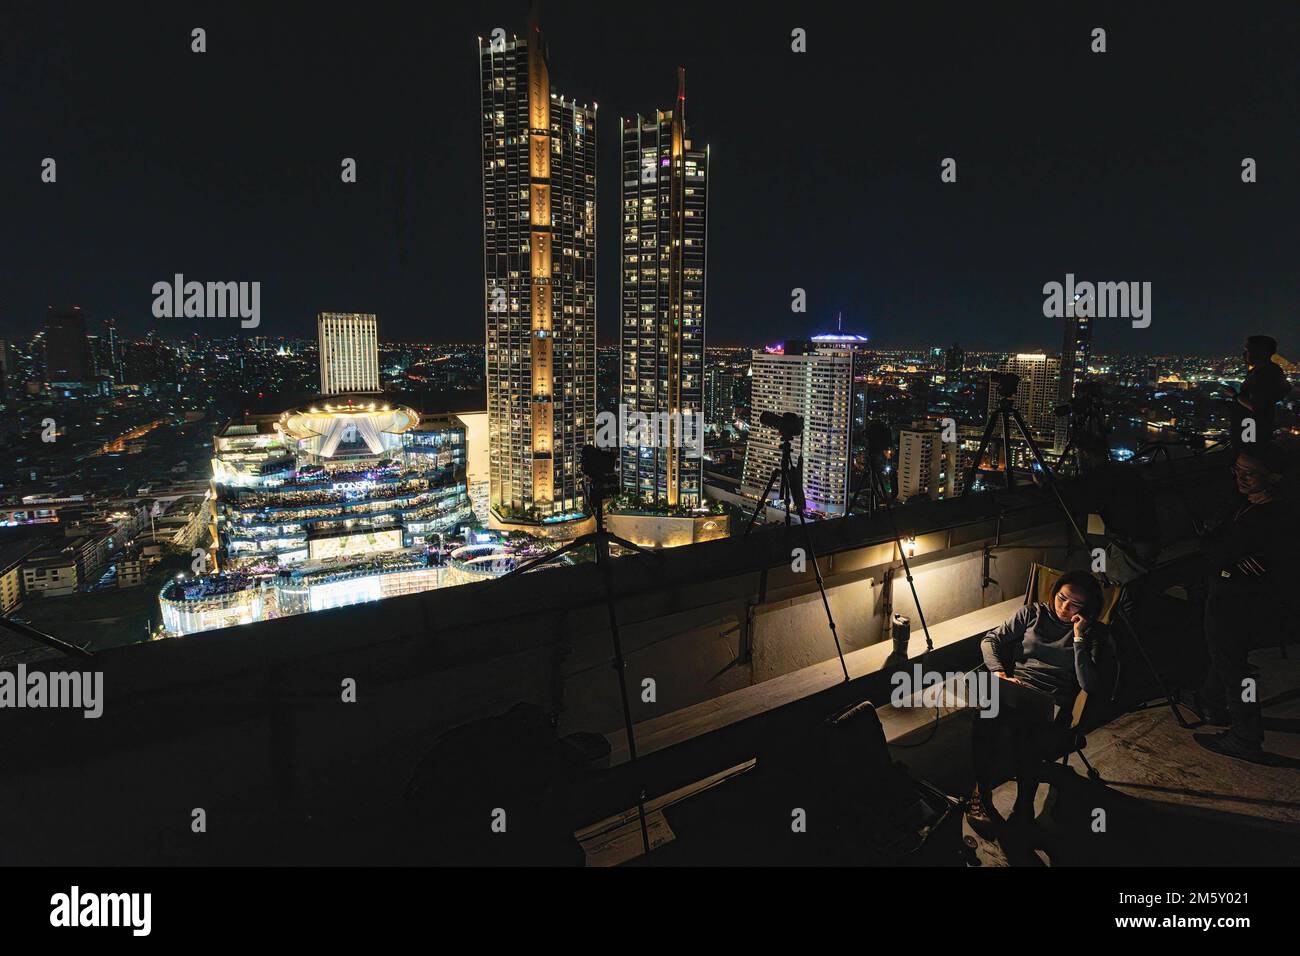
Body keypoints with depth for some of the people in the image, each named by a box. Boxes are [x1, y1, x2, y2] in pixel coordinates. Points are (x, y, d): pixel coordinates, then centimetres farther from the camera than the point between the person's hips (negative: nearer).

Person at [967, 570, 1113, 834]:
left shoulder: (1095, 634, 10)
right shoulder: (1034, 613, 17)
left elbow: (1090, 685, -4)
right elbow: (991, 640, 16)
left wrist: (1079, 638, -8)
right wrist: (998, 671, -3)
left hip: (1052, 703, -2)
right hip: (1012, 689, 2)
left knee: (1027, 732, -39)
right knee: (988, 714, -36)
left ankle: (1023, 807, -20)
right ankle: (981, 795, -21)